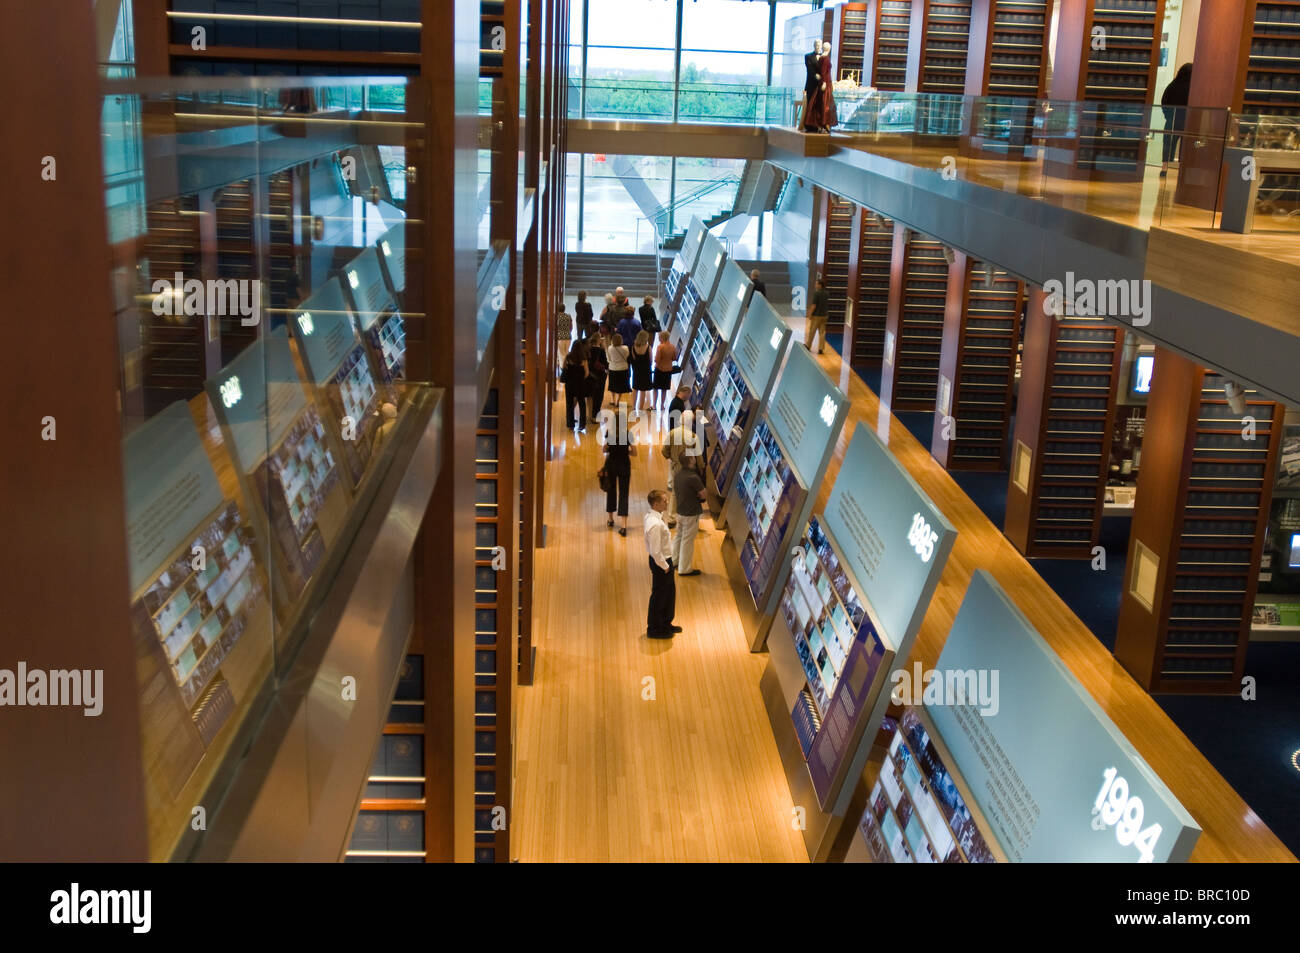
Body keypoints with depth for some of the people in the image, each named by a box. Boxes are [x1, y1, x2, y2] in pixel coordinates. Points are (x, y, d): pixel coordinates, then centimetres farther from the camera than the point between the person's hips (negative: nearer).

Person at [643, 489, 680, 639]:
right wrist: (665, 566, -15)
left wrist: (668, 563, 15)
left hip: (664, 560, 10)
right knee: (659, 595, 7)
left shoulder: (652, 516, 1)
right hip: (660, 562, -10)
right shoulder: (655, 524, -30)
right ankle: (654, 629, 24)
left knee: (670, 592, 23)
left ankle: (666, 624, 41)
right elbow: (656, 552, -28)